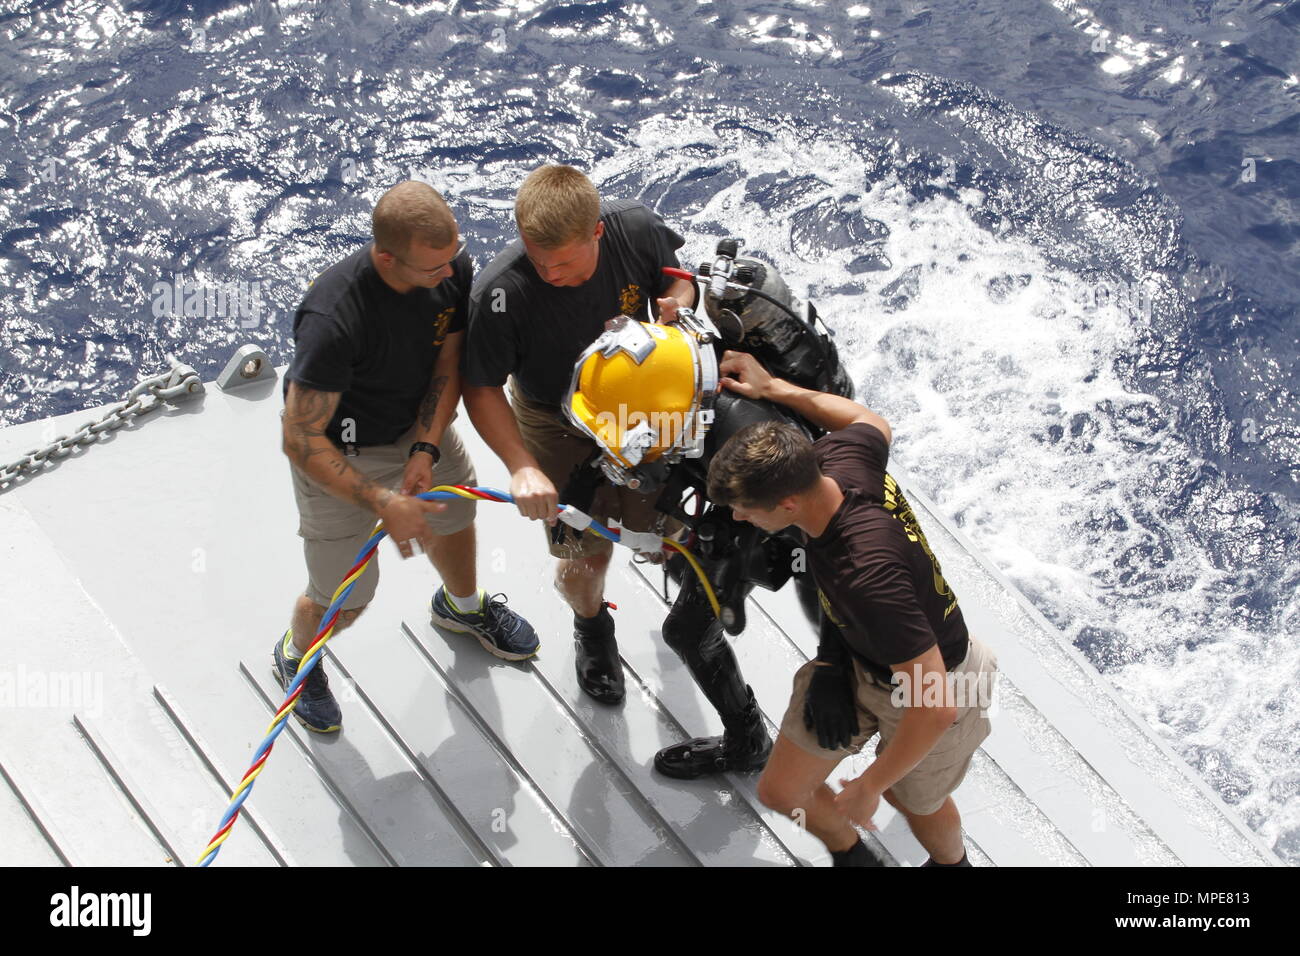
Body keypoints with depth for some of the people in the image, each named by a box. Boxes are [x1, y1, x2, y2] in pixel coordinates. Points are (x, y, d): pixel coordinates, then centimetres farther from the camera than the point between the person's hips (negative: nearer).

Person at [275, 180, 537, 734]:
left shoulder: (453, 268, -24)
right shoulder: (333, 318, -42)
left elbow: (448, 366, -11)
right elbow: (301, 441, -35)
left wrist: (426, 450, -24)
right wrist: (382, 505, -37)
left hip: (418, 424, 6)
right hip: (338, 448, -6)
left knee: (454, 513, 27)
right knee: (345, 597, 3)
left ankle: (461, 604, 62)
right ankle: (295, 656, 39)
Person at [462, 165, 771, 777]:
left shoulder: (636, 229, -26)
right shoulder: (501, 293, -34)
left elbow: (676, 271, -1)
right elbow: (482, 387, -19)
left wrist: (678, 303, -23)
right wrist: (523, 468, -30)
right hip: (557, 423, -2)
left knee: (666, 537, 10)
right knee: (585, 558, 4)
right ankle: (591, 625, 44)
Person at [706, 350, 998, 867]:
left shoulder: (867, 577, -46)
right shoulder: (840, 457, -25)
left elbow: (936, 705, -39)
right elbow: (873, 423, 2)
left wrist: (868, 787, -25)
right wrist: (773, 389, 4)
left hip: (927, 687, -7)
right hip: (850, 661, 7)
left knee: (917, 803, 23)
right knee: (780, 791, 11)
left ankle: (952, 863, 59)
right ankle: (851, 857, 44)